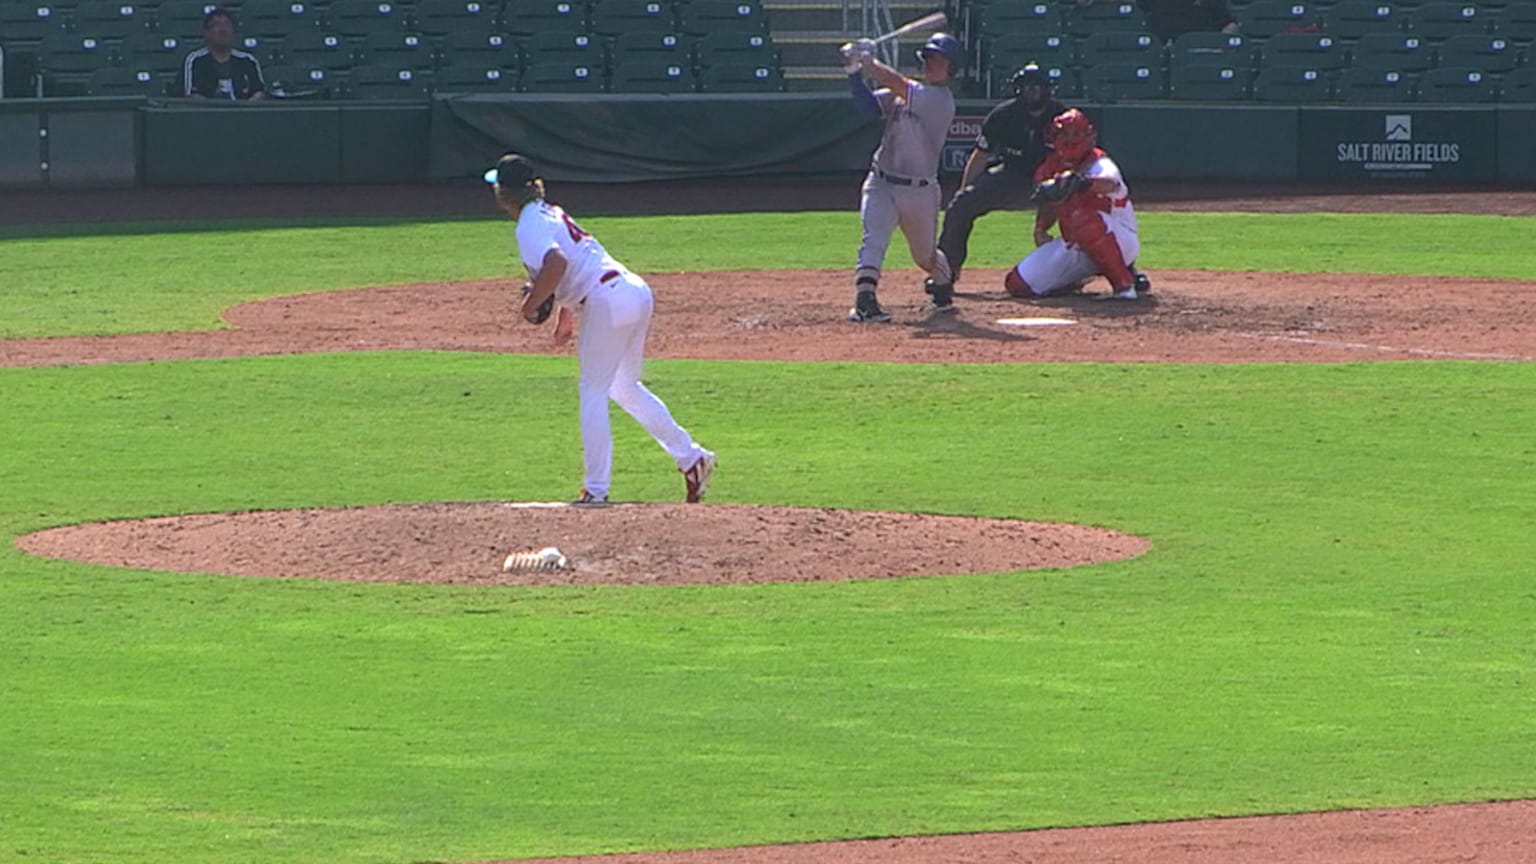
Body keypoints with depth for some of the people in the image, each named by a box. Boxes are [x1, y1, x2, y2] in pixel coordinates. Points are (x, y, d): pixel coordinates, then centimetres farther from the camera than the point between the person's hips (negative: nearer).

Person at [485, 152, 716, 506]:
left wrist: (531, 304, -14)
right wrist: (566, 316, 35)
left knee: (593, 392, 0)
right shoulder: (551, 213, 20)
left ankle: (596, 490, 1)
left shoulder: (530, 227, -9)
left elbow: (557, 264, -27)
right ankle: (691, 457, 21)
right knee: (624, 387, 22)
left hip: (608, 301, -9)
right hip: (636, 290, 9)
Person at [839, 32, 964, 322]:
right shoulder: (906, 92, 6)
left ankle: (943, 287, 47)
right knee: (874, 239, -22)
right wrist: (855, 72, -17)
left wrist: (867, 61, -18)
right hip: (881, 183, 3)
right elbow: (869, 105, -4)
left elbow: (896, 84, -24)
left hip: (920, 191, -3)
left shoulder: (941, 100, -14)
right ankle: (865, 300, -31)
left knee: (925, 255, 16)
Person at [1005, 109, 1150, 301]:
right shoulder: (1050, 168, 3)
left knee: (1083, 219, -41)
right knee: (1018, 284, -2)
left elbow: (1110, 184, -44)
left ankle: (1125, 284, -27)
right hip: (1074, 246, 7)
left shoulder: (1099, 165, -18)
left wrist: (1083, 182, -66)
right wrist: (1040, 229, -2)